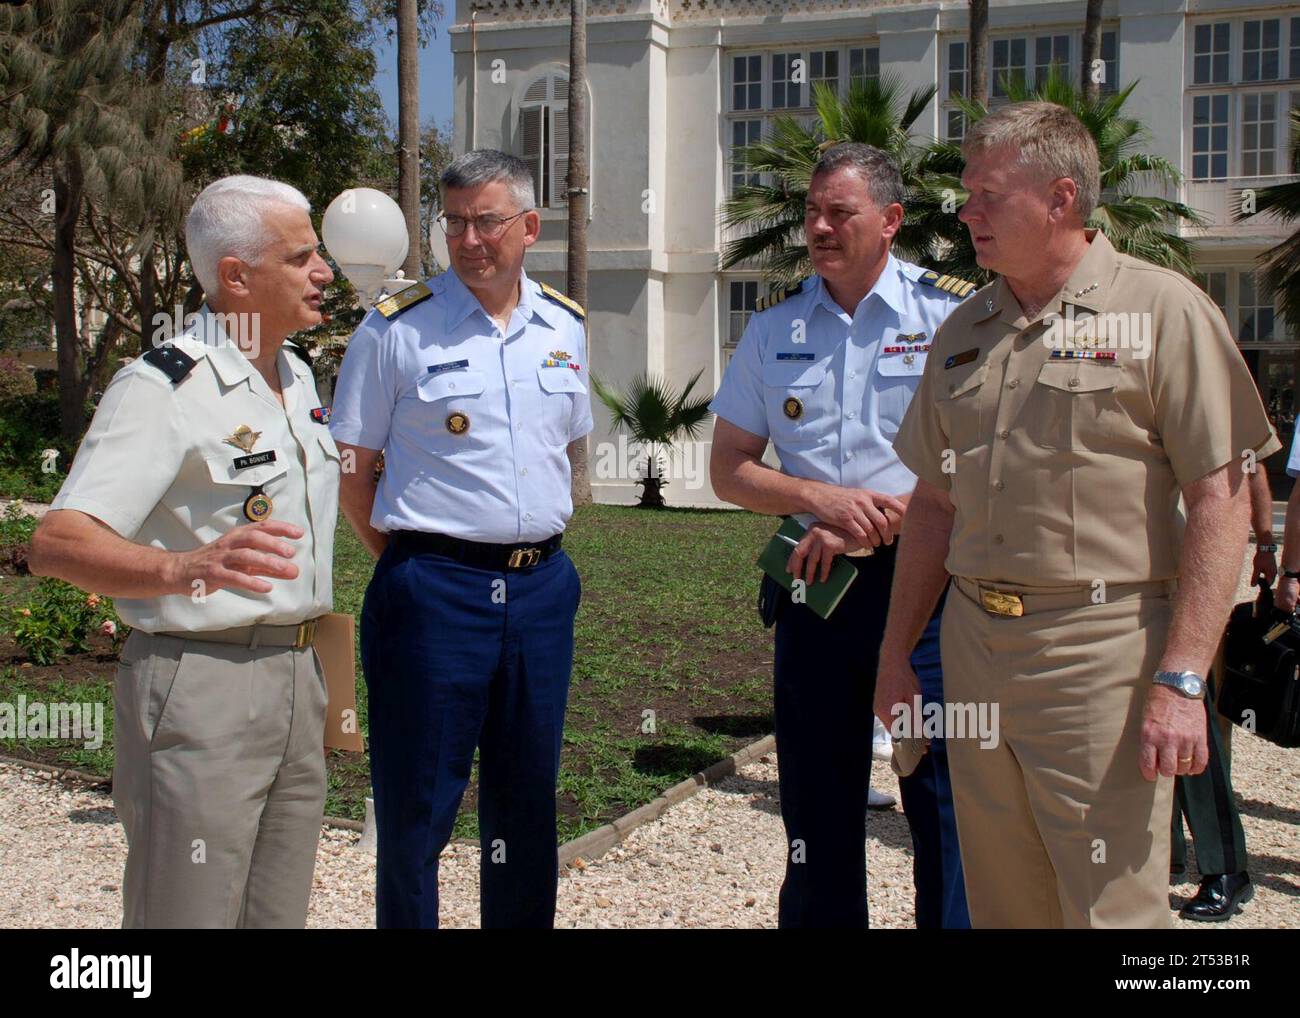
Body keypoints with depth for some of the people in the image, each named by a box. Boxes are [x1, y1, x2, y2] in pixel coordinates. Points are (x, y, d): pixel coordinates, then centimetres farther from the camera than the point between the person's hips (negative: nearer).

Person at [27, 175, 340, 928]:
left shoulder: (299, 375, 12)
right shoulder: (162, 388, -14)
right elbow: (56, 543, -26)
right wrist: (185, 567, -45)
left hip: (297, 681, 8)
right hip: (200, 691, -8)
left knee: (280, 914, 13)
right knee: (190, 912, -2)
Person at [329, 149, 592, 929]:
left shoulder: (564, 327, 9)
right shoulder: (398, 328, -5)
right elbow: (352, 469, -2)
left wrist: (539, 539, 12)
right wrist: (408, 559, -3)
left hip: (542, 587, 5)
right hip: (434, 591, -5)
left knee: (528, 804, 15)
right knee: (418, 809, 3)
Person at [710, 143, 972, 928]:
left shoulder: (954, 312, -3)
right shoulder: (775, 326, 8)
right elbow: (730, 470, 9)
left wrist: (872, 524, -13)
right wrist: (825, 498, -9)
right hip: (816, 580, 4)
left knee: (944, 797, -1)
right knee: (816, 804, 12)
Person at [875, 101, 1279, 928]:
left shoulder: (1162, 310, -5)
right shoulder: (964, 330, 13)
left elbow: (1221, 502, -10)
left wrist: (1181, 681, -17)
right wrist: (897, 651, 16)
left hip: (1101, 651, -6)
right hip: (973, 644, 6)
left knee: (1112, 906, -3)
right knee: (1001, 905, 13)